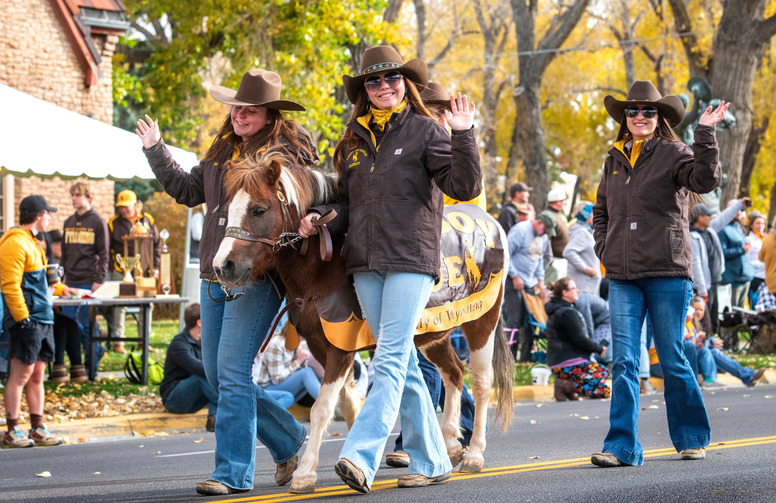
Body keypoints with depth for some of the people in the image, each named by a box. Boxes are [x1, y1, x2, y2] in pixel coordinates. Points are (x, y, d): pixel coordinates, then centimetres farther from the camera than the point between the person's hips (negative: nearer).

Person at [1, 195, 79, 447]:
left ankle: (37, 428, 15)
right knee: (21, 374, -6)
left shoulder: (31, 242, 19)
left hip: (43, 320, 10)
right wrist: (22, 317, -21)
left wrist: (58, 288, 36)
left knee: (37, 375, 11)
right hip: (27, 321, -10)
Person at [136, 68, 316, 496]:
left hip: (257, 277, -8)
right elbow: (187, 190, 24)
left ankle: (233, 472, -6)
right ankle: (288, 441, 24)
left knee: (232, 371, -13)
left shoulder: (291, 151, -6)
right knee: (217, 375, 10)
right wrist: (156, 151, 19)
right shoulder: (221, 152, 15)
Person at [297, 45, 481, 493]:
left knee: (390, 361, -12)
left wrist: (464, 135, -22)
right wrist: (321, 218, 0)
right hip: (365, 263, 6)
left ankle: (361, 458, -22)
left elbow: (465, 188, -10)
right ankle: (431, 460, 17)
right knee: (403, 364, 10)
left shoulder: (425, 131, -1)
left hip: (411, 260, -6)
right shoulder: (354, 140, 15)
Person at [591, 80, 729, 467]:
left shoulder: (673, 154, 0)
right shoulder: (614, 160, 14)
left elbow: (705, 180, -20)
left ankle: (693, 438, 19)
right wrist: (604, 250, 13)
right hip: (622, 277, 4)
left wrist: (705, 135, -28)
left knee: (672, 360, 2)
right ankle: (622, 447, -3)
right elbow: (600, 212, 27)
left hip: (667, 274, -4)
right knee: (623, 363, -3)